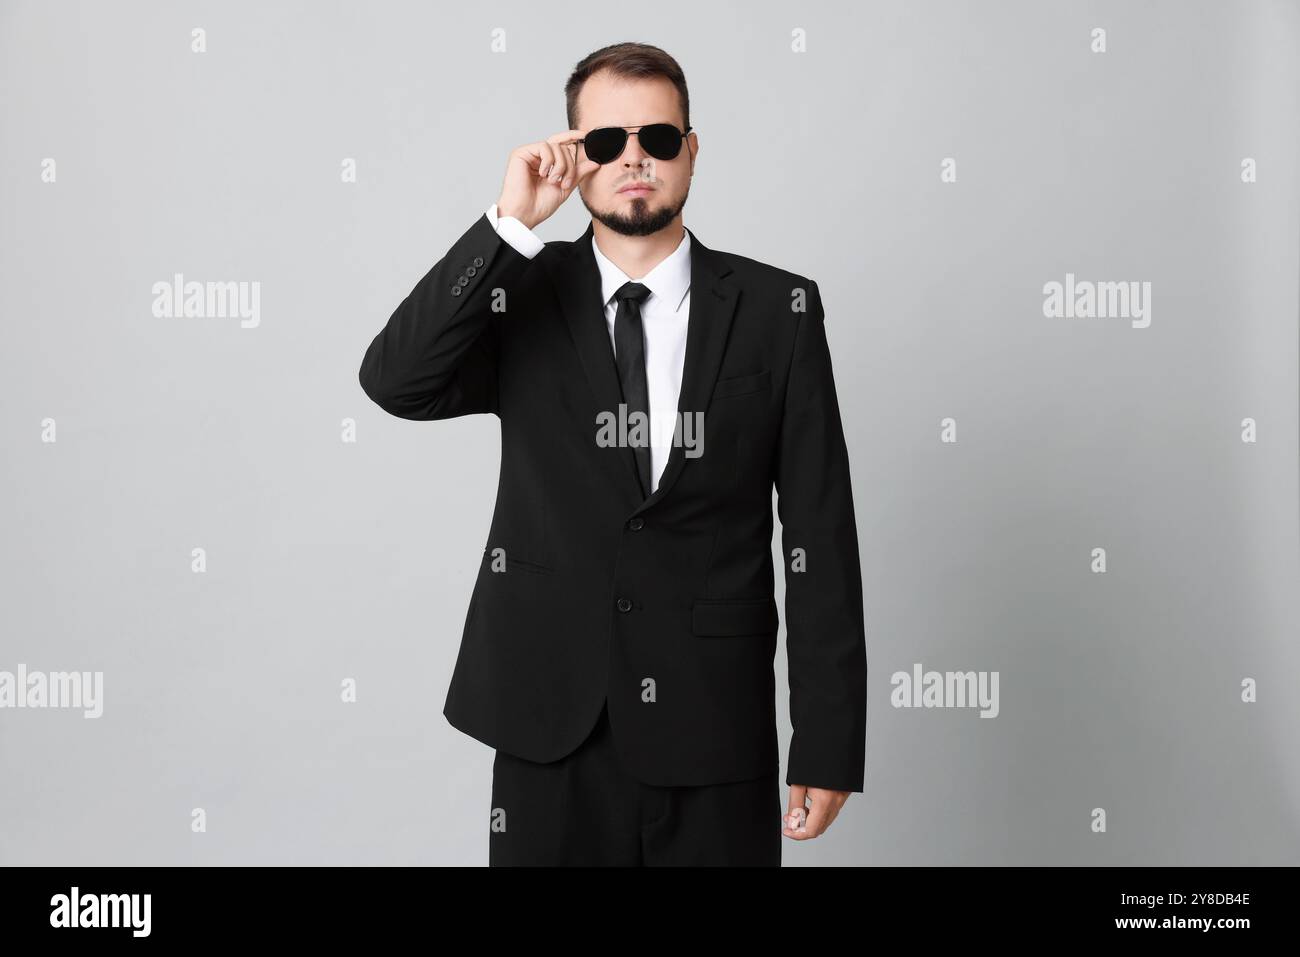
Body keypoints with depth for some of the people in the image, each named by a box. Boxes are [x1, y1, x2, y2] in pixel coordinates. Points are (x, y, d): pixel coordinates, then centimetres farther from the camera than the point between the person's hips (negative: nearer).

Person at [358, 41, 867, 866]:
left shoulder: (777, 309, -1)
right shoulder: (518, 298, 1)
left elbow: (820, 532, -2)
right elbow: (394, 382, -15)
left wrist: (830, 742, -4)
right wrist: (508, 224, -19)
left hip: (715, 737, 0)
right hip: (551, 732, 0)